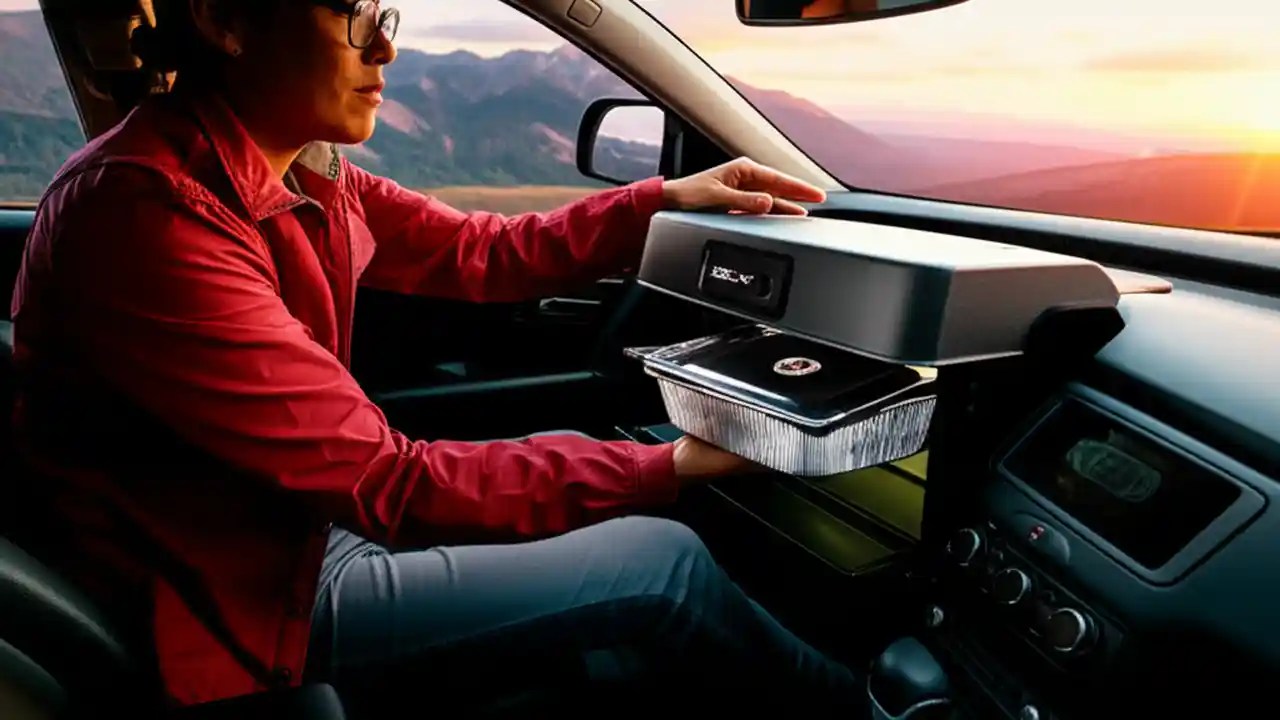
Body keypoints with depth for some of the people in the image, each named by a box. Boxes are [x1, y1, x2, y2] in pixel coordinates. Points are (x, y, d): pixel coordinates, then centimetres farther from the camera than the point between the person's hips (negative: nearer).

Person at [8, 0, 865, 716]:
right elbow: (385, 482, -30)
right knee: (664, 561, -11)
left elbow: (480, 252, 6)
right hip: (243, 595, -9)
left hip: (305, 514, 9)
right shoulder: (143, 209, -29)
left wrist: (666, 198, -1)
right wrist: (665, 466, -25)